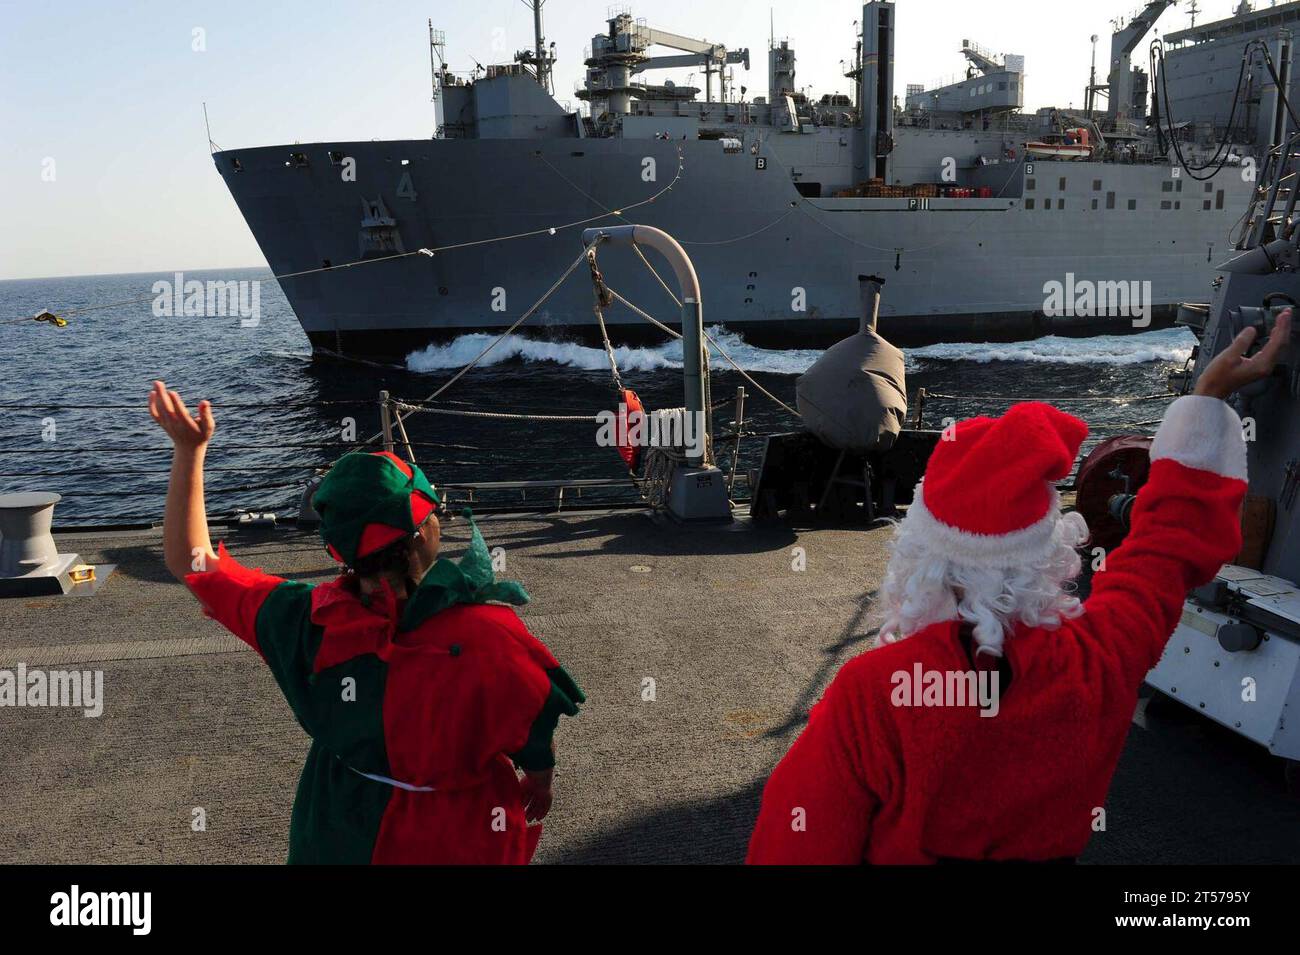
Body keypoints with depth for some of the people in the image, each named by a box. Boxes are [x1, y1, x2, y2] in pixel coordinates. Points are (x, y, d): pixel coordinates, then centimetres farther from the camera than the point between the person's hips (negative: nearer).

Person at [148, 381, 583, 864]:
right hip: (462, 845, -3)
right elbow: (538, 742, -19)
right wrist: (540, 783, 3)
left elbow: (191, 560, -11)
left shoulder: (308, 621, -26)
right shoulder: (489, 635, -34)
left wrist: (189, 447, -7)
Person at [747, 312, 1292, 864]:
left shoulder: (867, 693, -36)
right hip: (1047, 852, 3)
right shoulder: (1098, 666, -25)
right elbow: (1172, 537, -9)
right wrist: (1210, 399, 0)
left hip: (900, 852, -2)